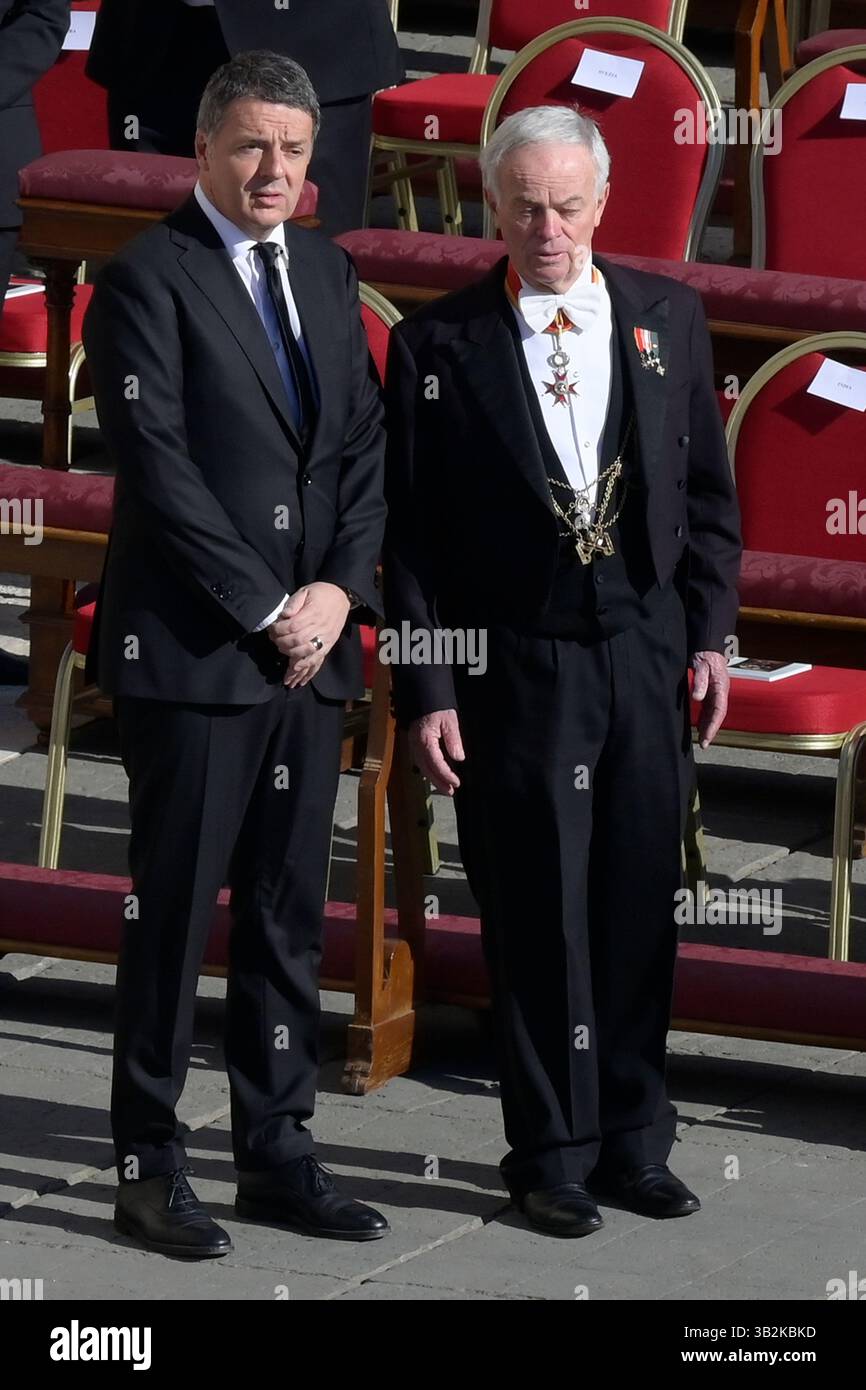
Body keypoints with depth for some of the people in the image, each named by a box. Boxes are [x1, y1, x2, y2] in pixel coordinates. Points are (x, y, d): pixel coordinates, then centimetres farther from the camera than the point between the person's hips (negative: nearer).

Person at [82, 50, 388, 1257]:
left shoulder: (326, 273, 14)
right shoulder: (149, 277, -7)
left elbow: (365, 444, 12)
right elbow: (159, 464, -13)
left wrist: (339, 589, -4)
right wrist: (266, 610, -14)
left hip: (310, 644, 6)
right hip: (191, 652, -6)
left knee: (290, 914, 9)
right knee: (175, 913, -2)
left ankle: (277, 1152, 15)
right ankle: (149, 1167, 4)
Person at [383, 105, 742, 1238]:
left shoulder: (668, 317, 5)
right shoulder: (439, 345, -4)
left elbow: (708, 492, 11)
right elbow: (409, 536, -2)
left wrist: (710, 633, 4)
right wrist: (427, 690, -7)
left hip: (649, 662, 3)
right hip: (515, 668, -3)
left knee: (640, 910, 8)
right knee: (538, 920, 2)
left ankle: (634, 1143, 19)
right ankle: (553, 1155, 13)